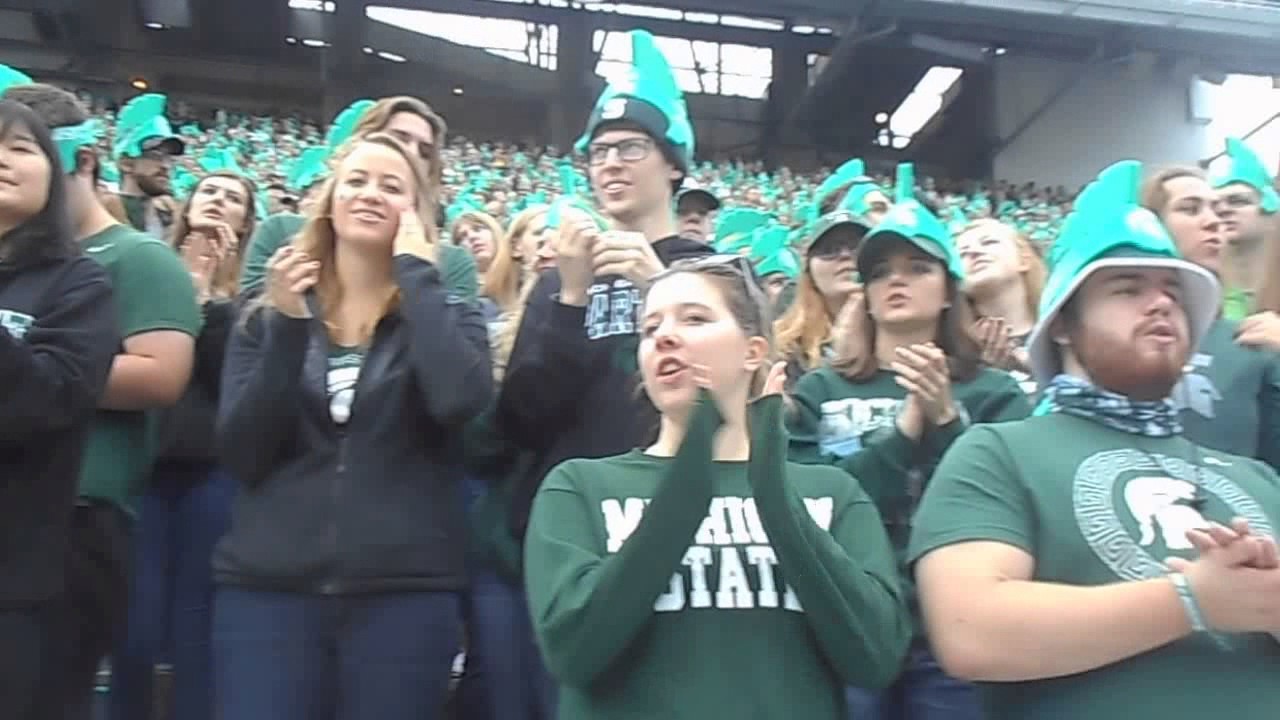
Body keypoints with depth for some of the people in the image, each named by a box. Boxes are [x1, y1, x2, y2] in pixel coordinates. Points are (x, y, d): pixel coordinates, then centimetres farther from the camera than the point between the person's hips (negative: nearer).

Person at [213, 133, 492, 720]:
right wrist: (287, 327, -10)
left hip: (404, 591, -1)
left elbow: (460, 401, -18)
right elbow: (241, 456, -2)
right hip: (267, 587, 1)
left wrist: (417, 273, -9)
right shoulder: (267, 317, 8)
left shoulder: (445, 314, 5)